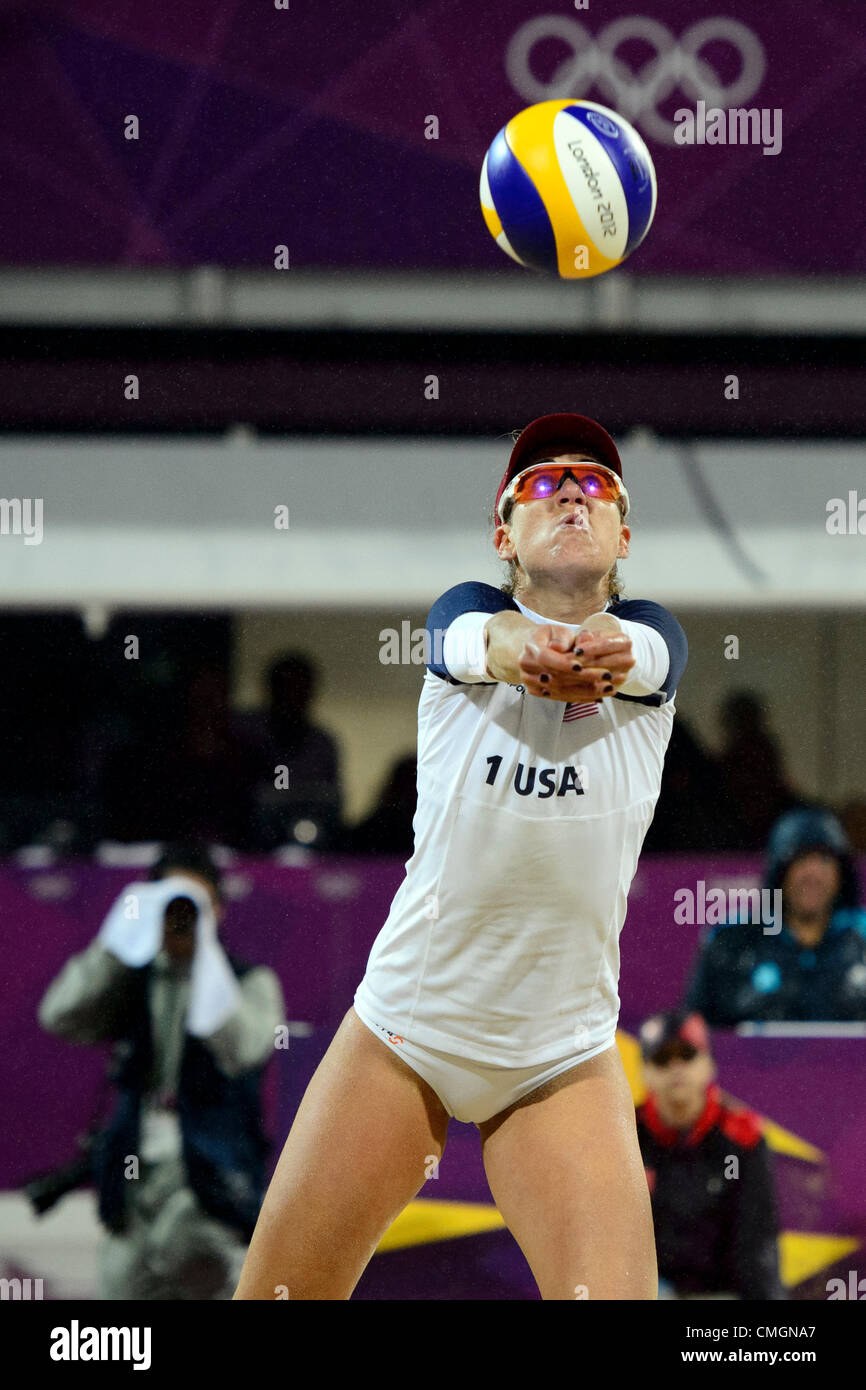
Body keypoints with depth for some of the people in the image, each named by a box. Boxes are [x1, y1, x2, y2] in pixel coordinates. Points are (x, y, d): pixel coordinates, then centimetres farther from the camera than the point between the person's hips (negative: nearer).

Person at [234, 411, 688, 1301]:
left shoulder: (652, 638, 3)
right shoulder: (466, 613, 2)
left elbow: (639, 652, -22)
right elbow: (470, 638, -23)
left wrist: (609, 654, -48)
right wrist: (513, 649, -49)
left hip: (565, 1061, 0)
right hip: (401, 1034, 0)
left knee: (613, 1294, -17)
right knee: (272, 1298, -1)